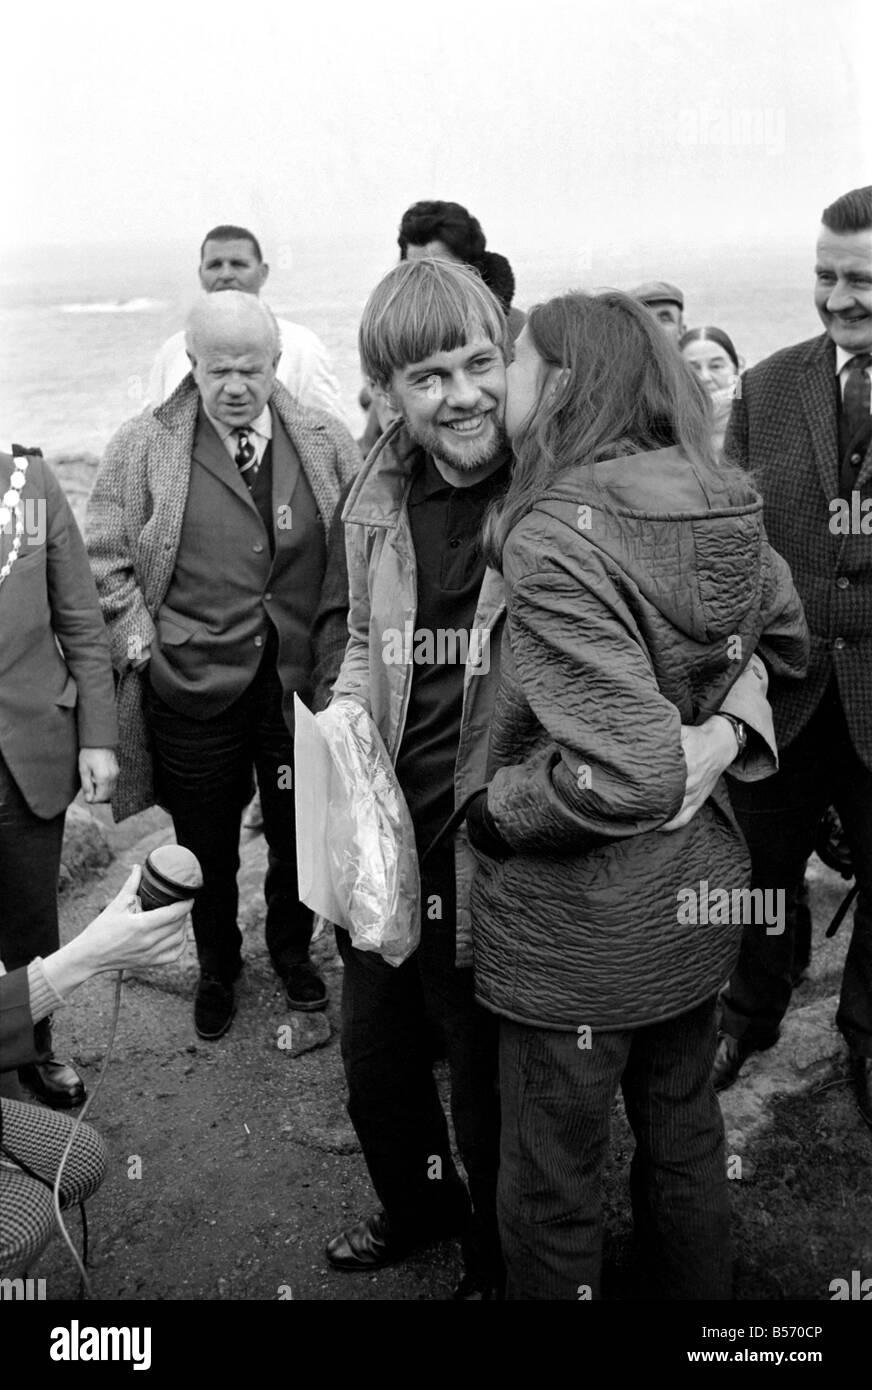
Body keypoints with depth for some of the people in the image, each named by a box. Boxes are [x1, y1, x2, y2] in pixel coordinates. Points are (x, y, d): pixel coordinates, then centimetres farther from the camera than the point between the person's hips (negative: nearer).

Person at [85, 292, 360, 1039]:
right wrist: (139, 641, -9)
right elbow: (105, 561, 0)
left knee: (299, 835, 17)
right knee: (206, 846, 14)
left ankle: (293, 951, 44)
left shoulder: (326, 441, 1)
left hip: (305, 685, 2)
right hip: (192, 692, -1)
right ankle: (217, 969, 40)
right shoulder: (142, 447, -4)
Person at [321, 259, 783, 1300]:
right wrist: (345, 704, 0)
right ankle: (419, 1208, 58)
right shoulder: (377, 502, 1)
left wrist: (727, 727, -30)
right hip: (384, 851, 6)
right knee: (374, 1073, 26)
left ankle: (499, 1263, 48)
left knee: (491, 1098, 15)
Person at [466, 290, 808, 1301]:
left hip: (582, 935, -7)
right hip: (699, 896, 8)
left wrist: (497, 805, -16)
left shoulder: (557, 537, -25)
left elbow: (626, 773, -30)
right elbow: (788, 645, 14)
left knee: (551, 1191, 15)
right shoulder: (723, 507, -2)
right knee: (684, 1137, 28)